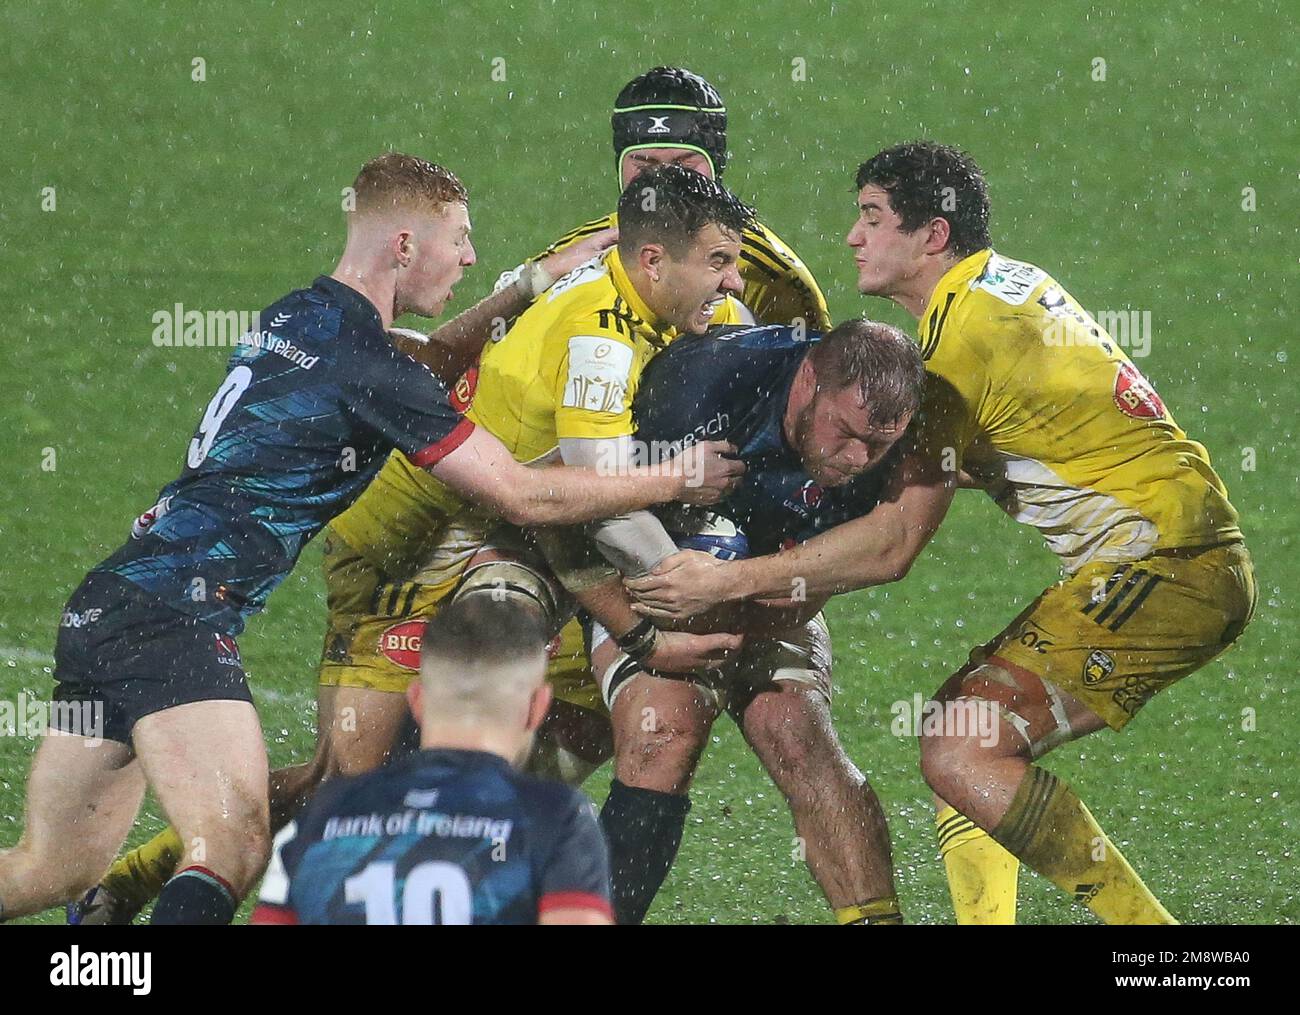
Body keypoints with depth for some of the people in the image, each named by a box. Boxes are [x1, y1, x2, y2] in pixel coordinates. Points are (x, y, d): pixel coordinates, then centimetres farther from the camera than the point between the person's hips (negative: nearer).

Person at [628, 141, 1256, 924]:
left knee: (961, 755, -15)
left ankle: (1152, 944, -13)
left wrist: (732, 581, -12)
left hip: (1162, 565, -10)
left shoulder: (963, 337, -15)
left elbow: (895, 544, -17)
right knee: (965, 726, 13)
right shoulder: (1011, 282, 13)